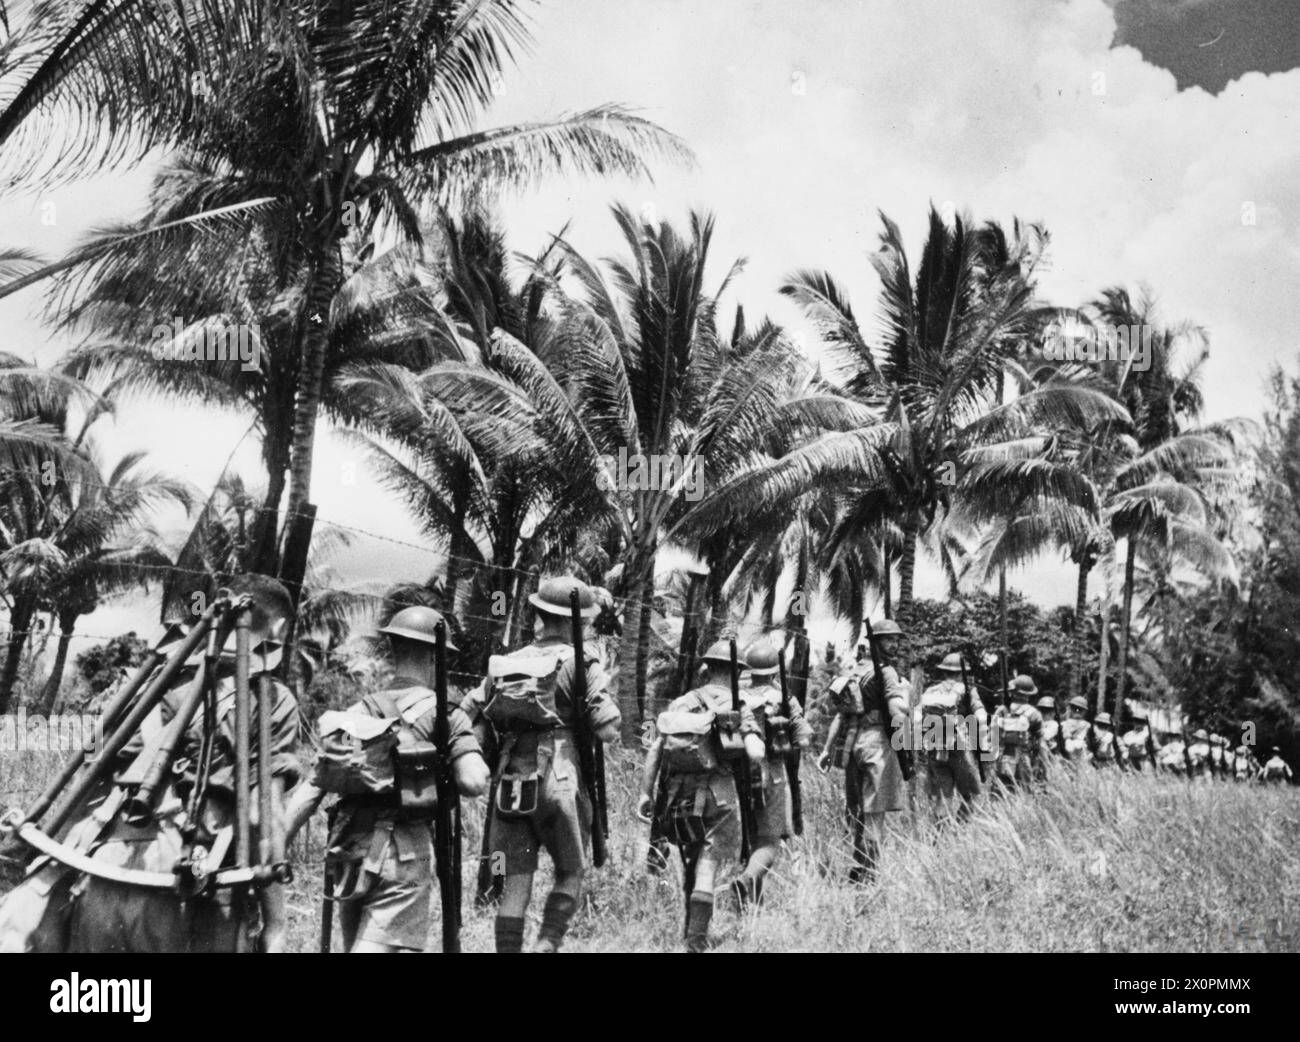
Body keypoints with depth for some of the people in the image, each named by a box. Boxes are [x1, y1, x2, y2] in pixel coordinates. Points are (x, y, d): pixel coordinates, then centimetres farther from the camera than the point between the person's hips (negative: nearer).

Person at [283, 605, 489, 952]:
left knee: (357, 945, 20)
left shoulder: (356, 712, 9)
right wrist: (443, 774, 5)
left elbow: (310, 789, 4)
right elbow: (475, 783, -17)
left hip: (348, 851, 6)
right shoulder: (443, 713, -5)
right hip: (402, 852, -6)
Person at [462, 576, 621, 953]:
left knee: (515, 885, 9)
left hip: (509, 786, 4)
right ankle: (547, 944, 0)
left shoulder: (504, 663, 11)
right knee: (570, 873, 15)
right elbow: (607, 730, -9)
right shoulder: (580, 662, -4)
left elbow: (466, 720, 6)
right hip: (560, 783, -4)